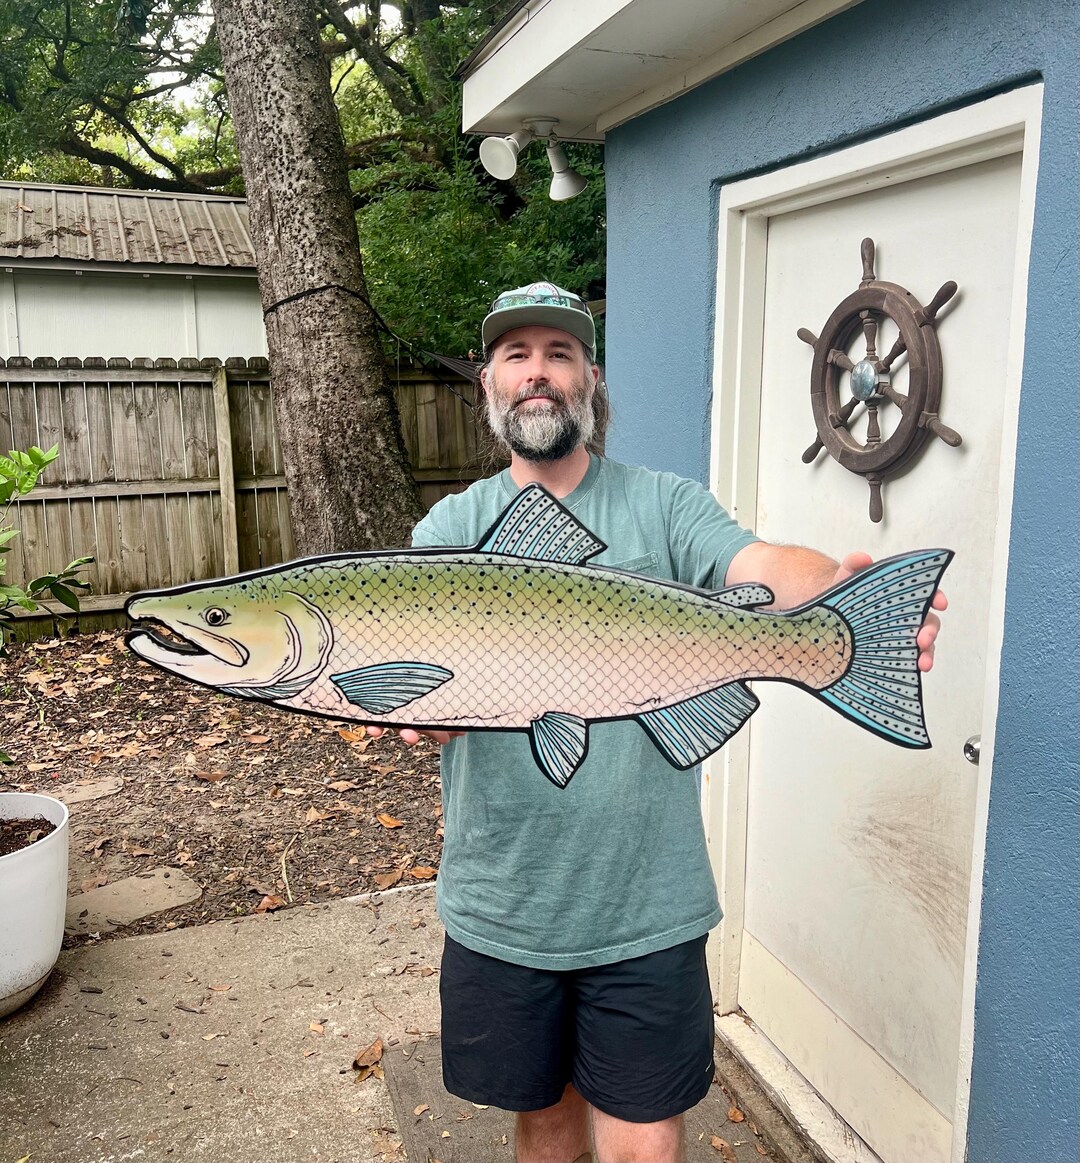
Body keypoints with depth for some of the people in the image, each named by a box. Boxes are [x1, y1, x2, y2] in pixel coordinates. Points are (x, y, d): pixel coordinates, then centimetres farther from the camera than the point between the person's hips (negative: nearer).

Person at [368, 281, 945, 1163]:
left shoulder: (664, 507, -4)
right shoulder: (453, 526, 0)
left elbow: (764, 567, -22)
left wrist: (843, 592, -43)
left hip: (647, 911, -1)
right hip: (502, 910, 2)